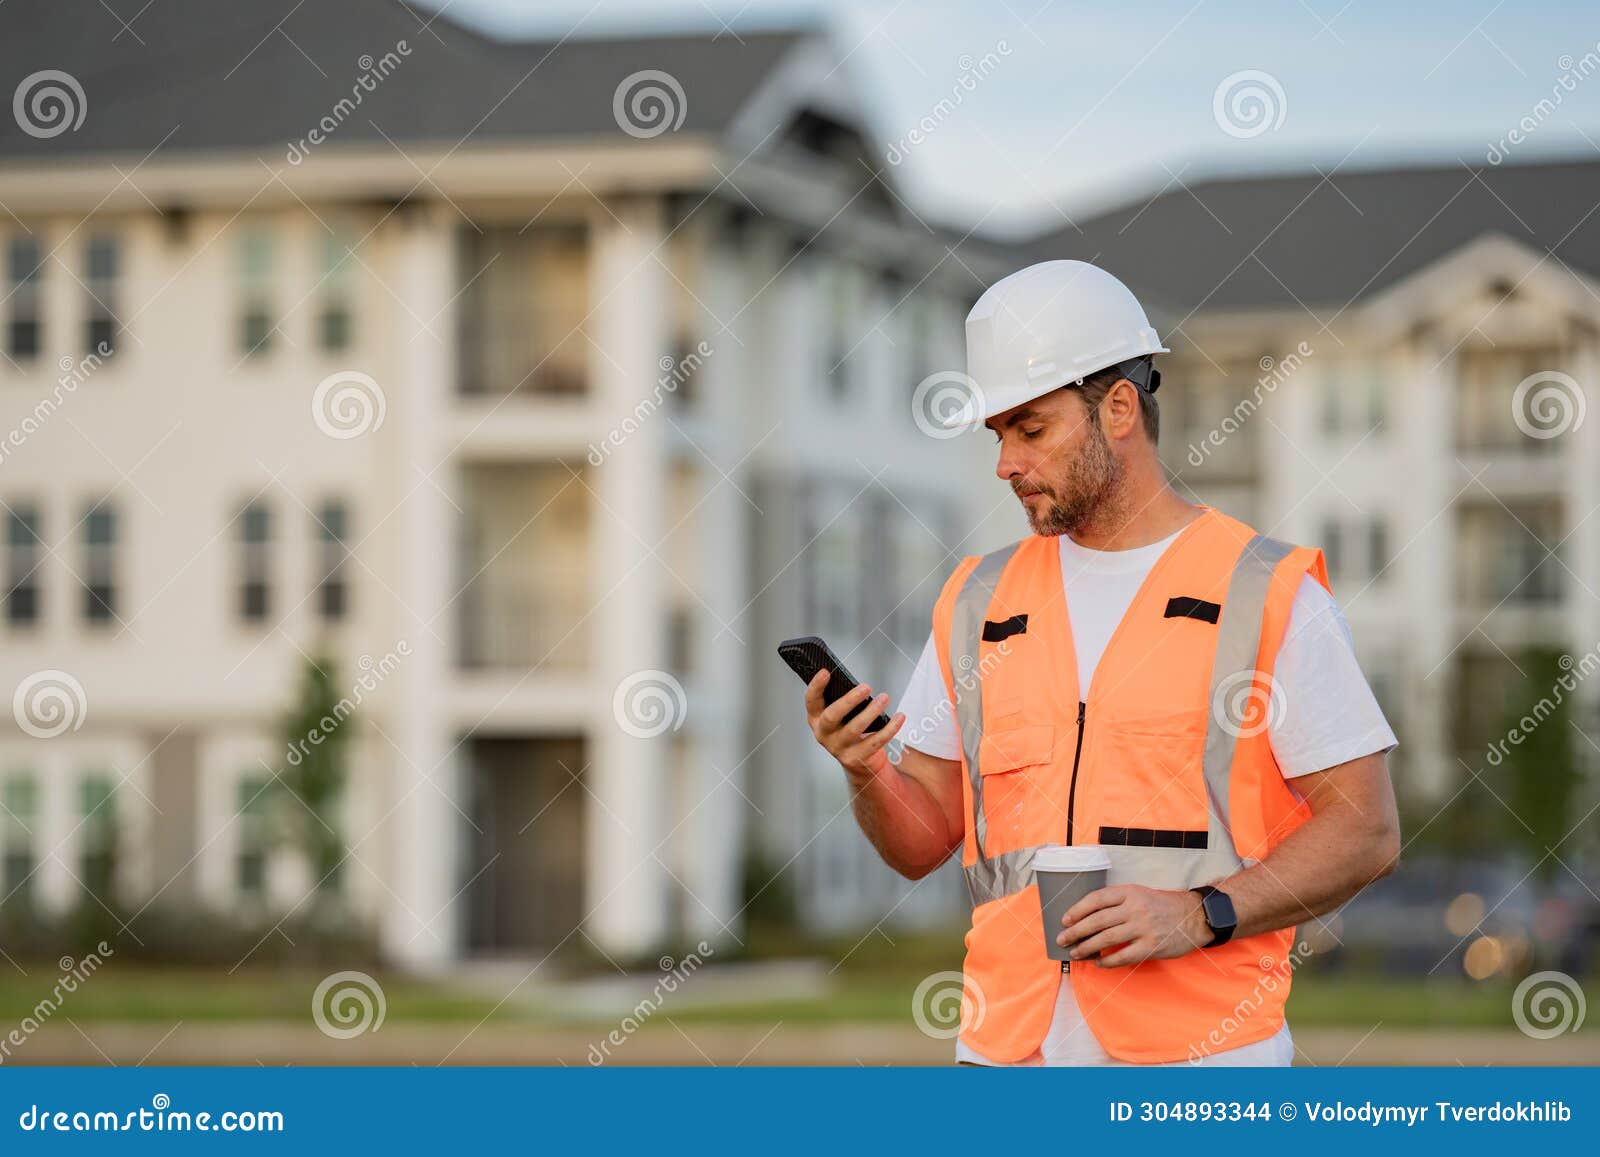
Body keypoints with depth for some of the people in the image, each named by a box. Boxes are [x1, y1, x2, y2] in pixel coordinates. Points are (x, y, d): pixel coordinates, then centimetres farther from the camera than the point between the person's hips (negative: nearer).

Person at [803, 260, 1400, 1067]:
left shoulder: (1269, 594, 0)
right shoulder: (978, 601, 14)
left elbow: (1367, 831, -3)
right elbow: (923, 844, 16)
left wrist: (1202, 913, -15)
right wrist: (867, 773, -5)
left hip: (1202, 1053, -4)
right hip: (1007, 1048, 4)